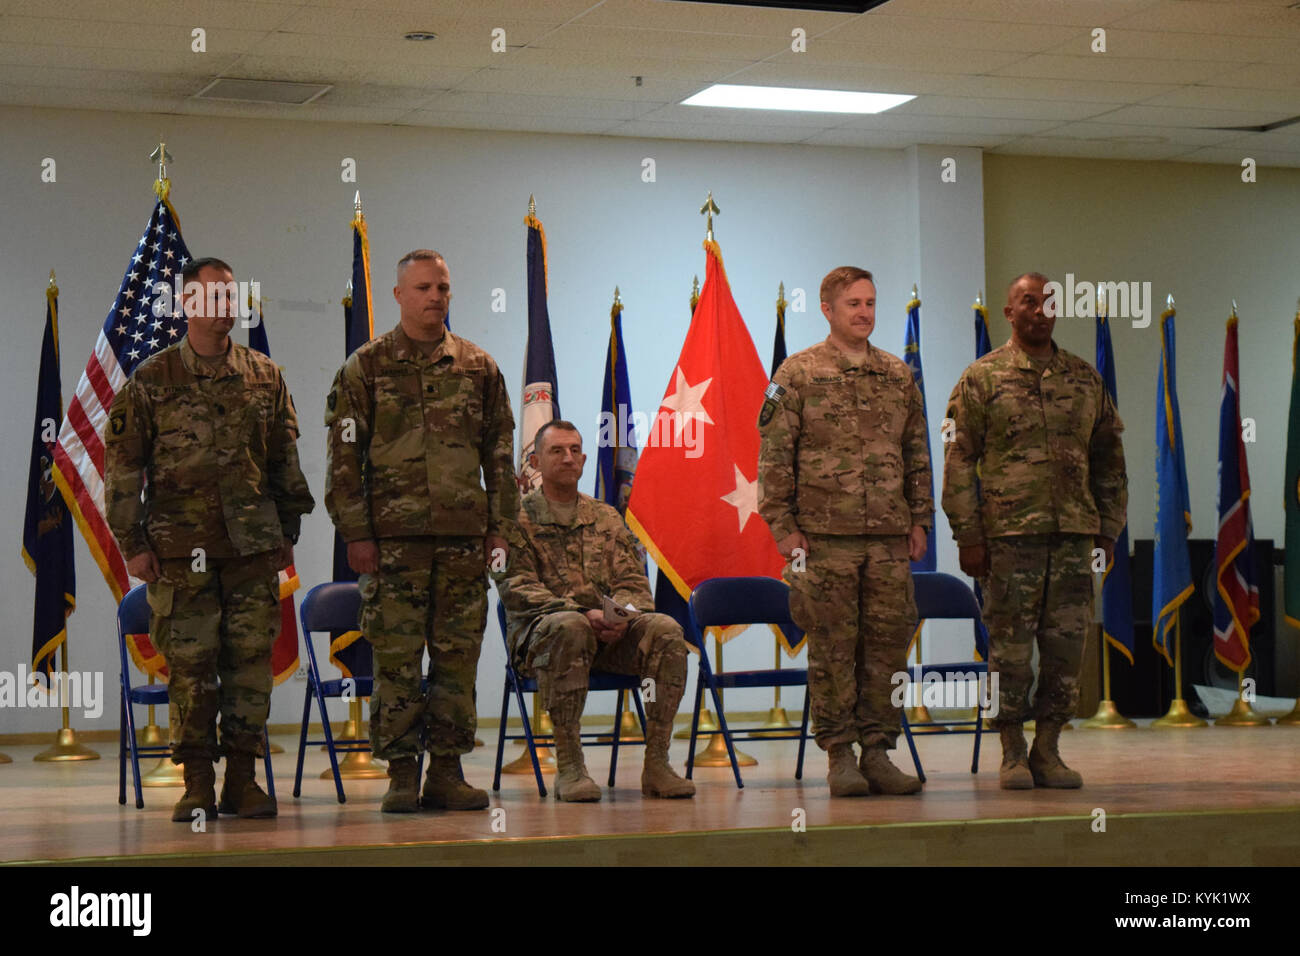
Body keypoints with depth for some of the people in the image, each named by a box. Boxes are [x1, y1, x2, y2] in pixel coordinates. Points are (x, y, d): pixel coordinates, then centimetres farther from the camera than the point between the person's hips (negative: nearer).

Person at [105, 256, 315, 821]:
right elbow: (122, 465, 3)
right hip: (180, 548, -2)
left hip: (254, 546, 2)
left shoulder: (264, 377, 11)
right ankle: (197, 785, 7)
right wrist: (132, 543, -1)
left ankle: (242, 778, 10)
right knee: (190, 664, -1)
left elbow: (286, 461, 17)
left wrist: (288, 532, 14)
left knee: (251, 658, 1)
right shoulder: (150, 381, 2)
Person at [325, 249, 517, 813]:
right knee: (396, 659, -2)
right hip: (393, 539, -3)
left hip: (465, 538, 3)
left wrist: (501, 526, 8)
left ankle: (447, 771, 12)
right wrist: (355, 532, -5)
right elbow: (344, 458, 1)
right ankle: (401, 774, 5)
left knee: (458, 656, 4)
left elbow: (499, 453, 14)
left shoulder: (478, 367, 11)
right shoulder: (365, 369, 3)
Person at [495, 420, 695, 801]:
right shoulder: (518, 519, 4)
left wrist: (623, 614, -14)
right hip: (539, 631, -4)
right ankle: (568, 767, -35)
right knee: (569, 627, -39)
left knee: (665, 630, -24)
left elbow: (632, 581, 12)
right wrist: (583, 613, -22)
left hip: (609, 631, 4)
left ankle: (656, 764, -22)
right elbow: (516, 587, -9)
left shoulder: (606, 518, 19)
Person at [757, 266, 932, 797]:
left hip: (890, 537, 4)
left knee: (888, 644, 4)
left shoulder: (899, 376, 13)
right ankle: (840, 755, 6)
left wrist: (919, 519, 11)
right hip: (826, 538, -4)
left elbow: (917, 455, 17)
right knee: (833, 648, -1)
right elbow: (774, 457, -2)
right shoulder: (797, 375, 0)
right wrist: (784, 526, -7)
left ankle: (877, 750, 12)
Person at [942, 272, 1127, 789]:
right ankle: (1012, 754, 9)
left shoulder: (1085, 378, 13)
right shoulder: (982, 378, 2)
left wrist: (1108, 530, 11)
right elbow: (958, 460, -1)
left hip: (1075, 533, 4)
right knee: (1011, 647, -1)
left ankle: (1048, 751, 13)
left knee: (1066, 643, 3)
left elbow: (1109, 459, 17)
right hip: (1009, 533, -4)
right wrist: (967, 535, -7)